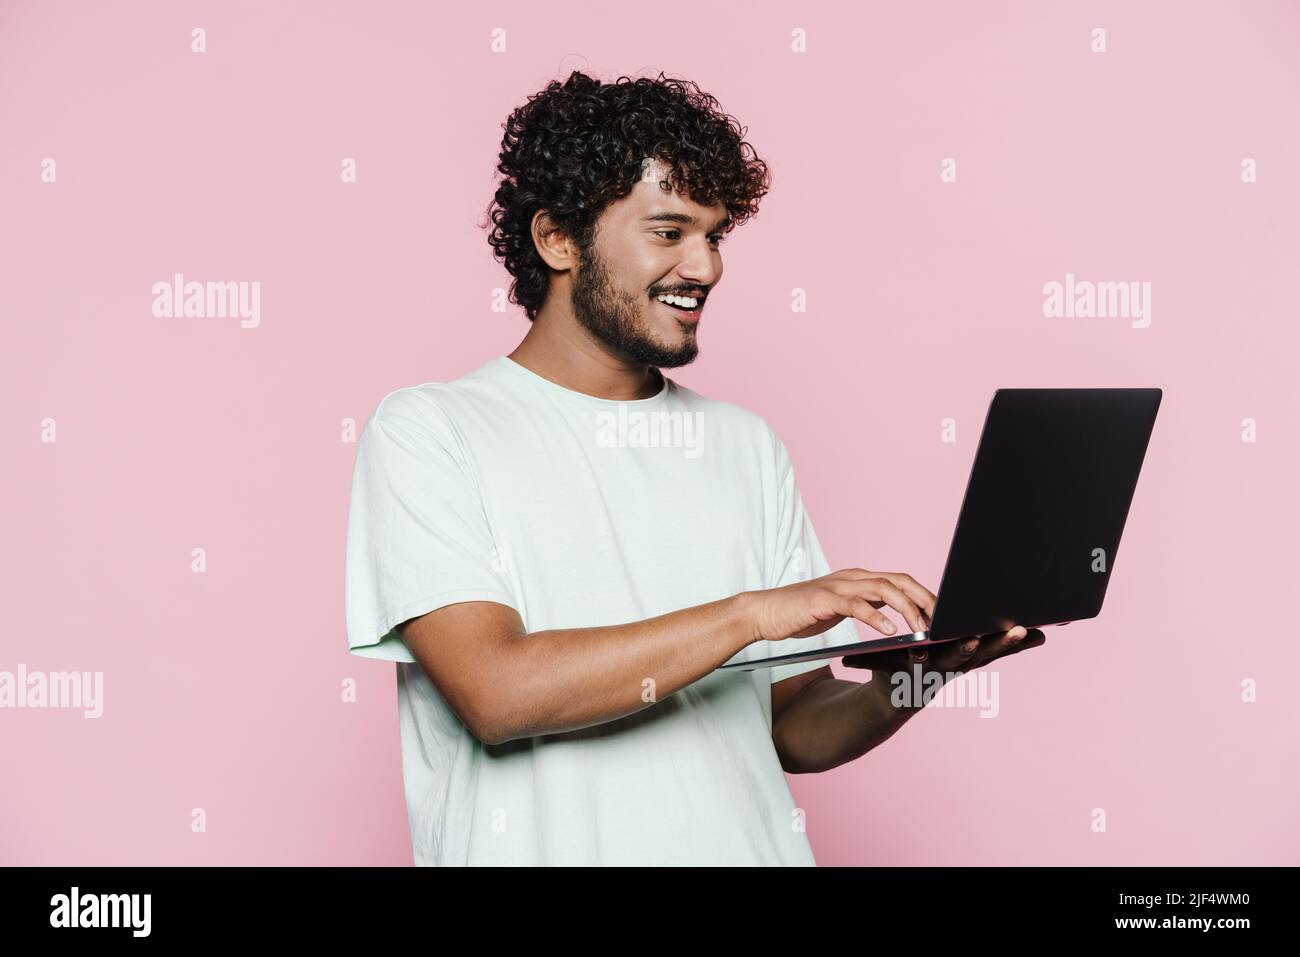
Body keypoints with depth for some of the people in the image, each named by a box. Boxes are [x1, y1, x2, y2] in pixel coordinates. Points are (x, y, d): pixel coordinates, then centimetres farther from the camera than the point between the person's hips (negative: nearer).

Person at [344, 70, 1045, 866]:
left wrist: (906, 681, -7)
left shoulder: (746, 444, 12)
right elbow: (495, 693, -14)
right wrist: (753, 612, -16)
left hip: (750, 842, 4)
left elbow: (792, 727, 12)